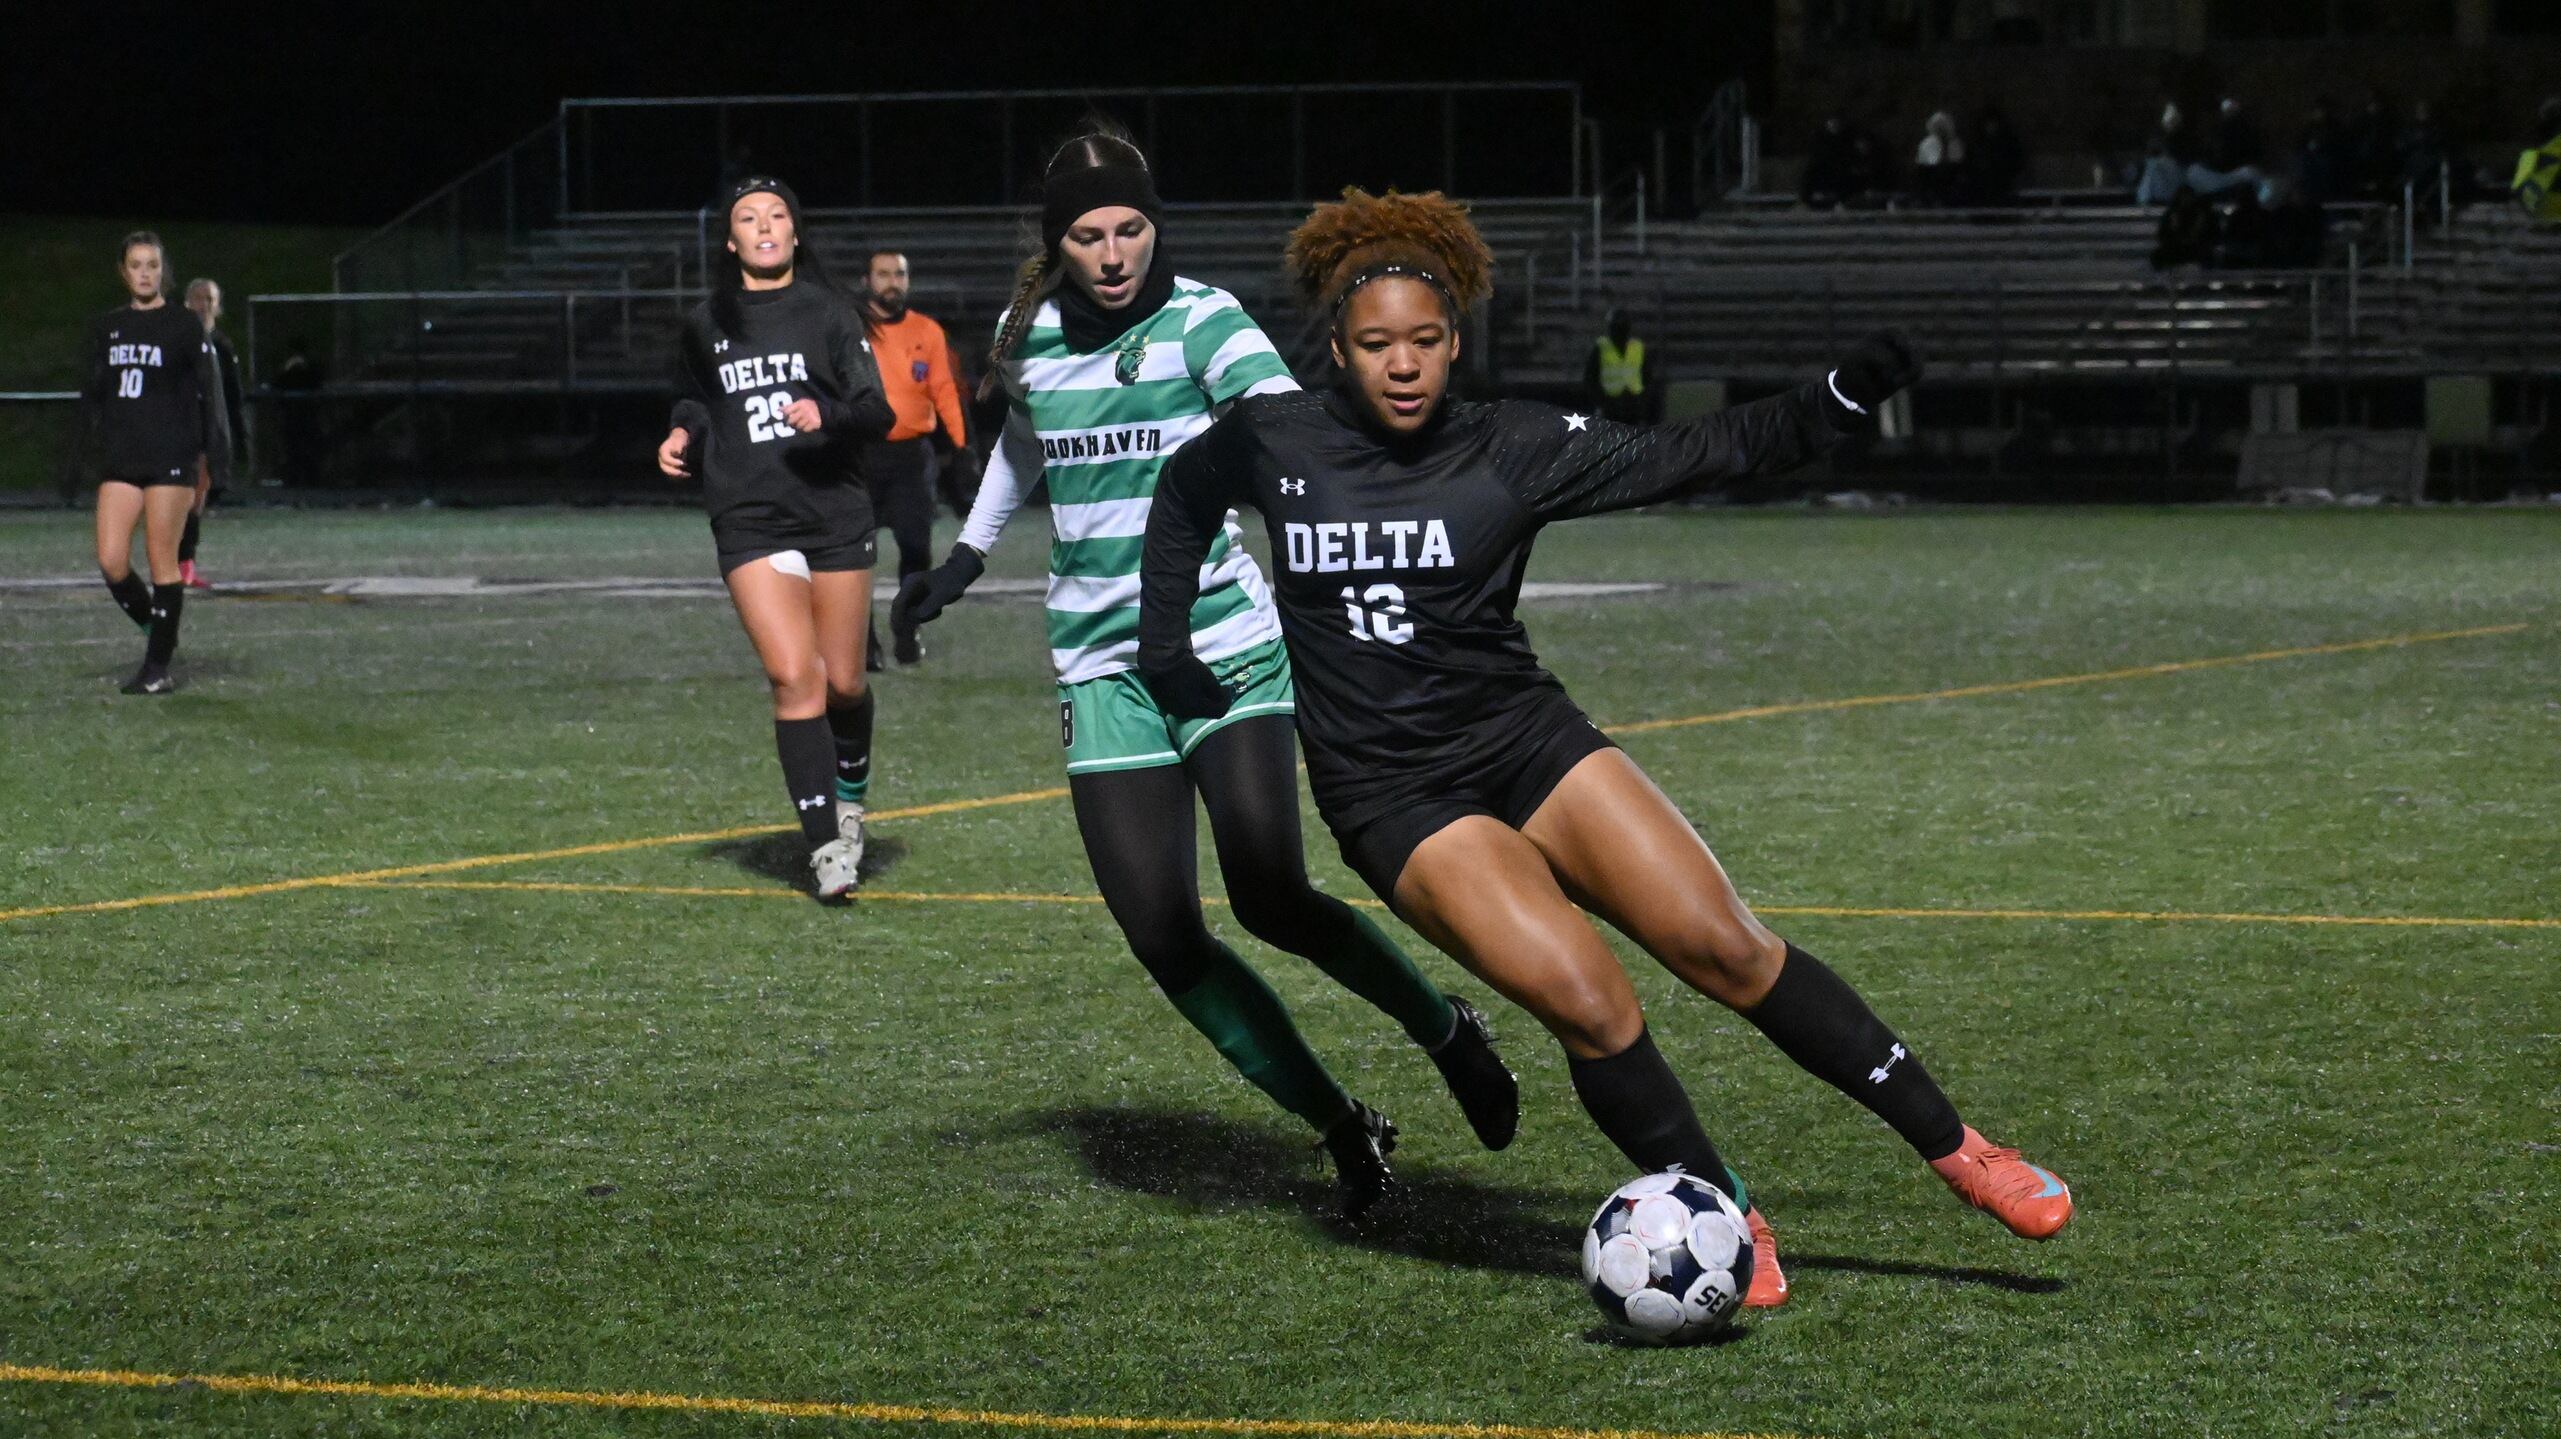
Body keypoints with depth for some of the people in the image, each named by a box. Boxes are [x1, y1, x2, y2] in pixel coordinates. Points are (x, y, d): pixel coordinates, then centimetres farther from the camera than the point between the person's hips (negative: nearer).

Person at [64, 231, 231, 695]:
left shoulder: (184, 327, 1)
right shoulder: (104, 328, 12)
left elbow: (209, 393, 0)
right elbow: (90, 399, 16)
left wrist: (215, 457, -6)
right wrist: (79, 461, 12)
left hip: (170, 459, -4)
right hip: (120, 460, 4)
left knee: (162, 561, -4)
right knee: (111, 562, -6)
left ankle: (159, 667, 1)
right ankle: (155, 628, 18)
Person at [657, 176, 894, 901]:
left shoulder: (827, 312, 1)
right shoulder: (705, 326, 9)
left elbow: (878, 411, -4)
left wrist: (828, 416, -24)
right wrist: (682, 438, 6)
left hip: (835, 513, 0)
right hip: (750, 522, 0)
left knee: (842, 682, 6)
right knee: (795, 677, -14)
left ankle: (849, 795, 37)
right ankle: (826, 845, -11)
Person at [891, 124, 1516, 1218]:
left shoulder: (1199, 321, -8)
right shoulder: (1029, 337, 6)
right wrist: (967, 555, 30)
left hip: (1227, 647, -4)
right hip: (1102, 668, 4)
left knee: (1270, 899, -20)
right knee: (1164, 944, -7)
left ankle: (1450, 1034, 6)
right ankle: (1342, 1129, 6)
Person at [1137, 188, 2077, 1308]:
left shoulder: (1515, 449, -2)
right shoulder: (1274, 441, -2)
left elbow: (1694, 453, -2)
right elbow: (1185, 495, 20)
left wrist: (1839, 401, -14)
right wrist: (1162, 645, 13)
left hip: (1528, 741, 2)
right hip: (1395, 798, -1)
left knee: (1721, 944, -13)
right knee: (1588, 1003, -22)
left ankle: (1950, 1147, -4)